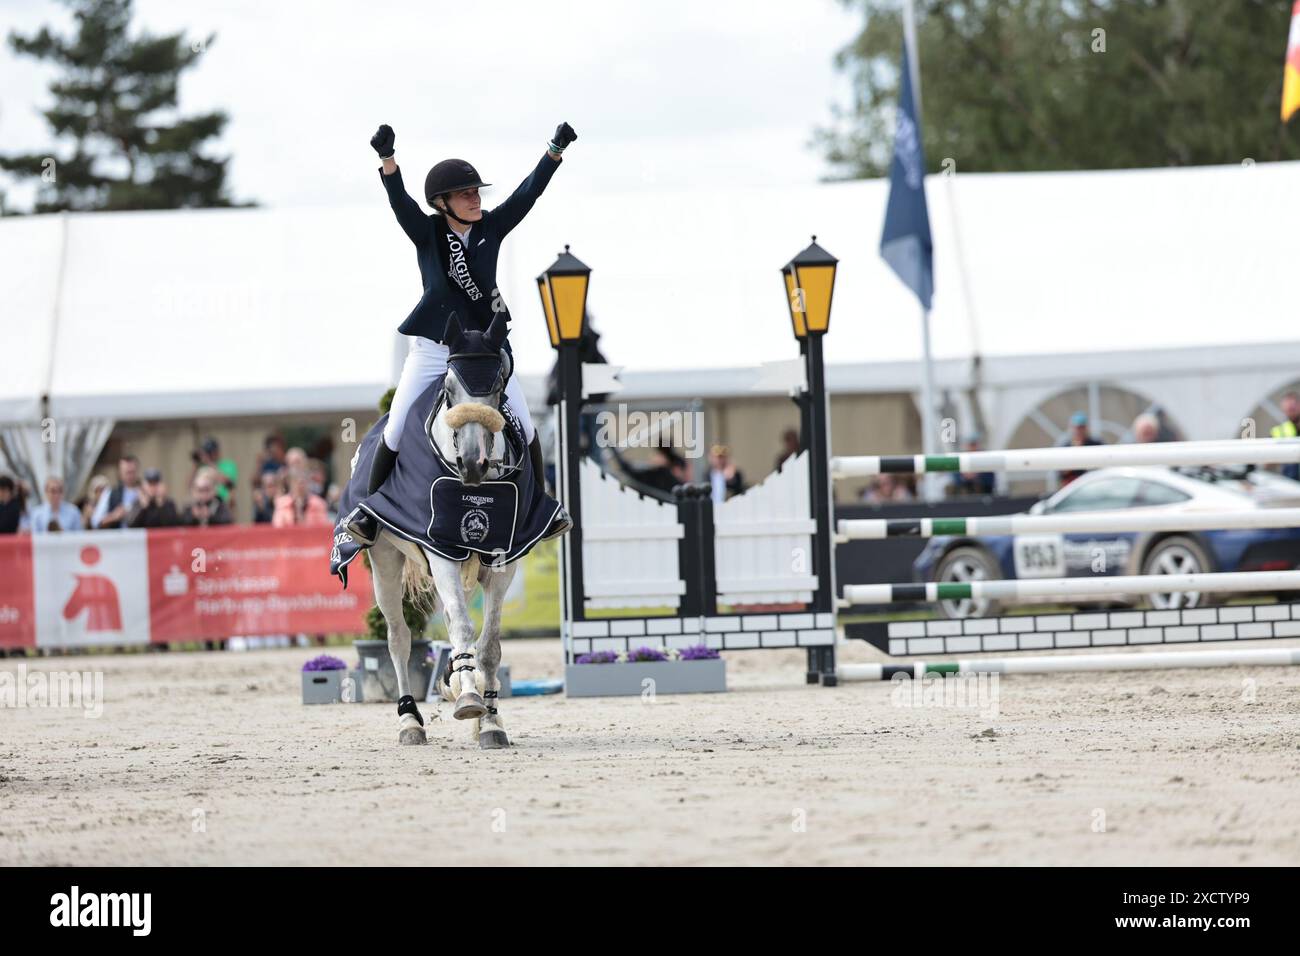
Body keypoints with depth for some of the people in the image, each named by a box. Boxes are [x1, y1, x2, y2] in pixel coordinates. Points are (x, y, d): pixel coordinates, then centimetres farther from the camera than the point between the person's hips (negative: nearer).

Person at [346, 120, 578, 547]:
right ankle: (370, 508, 11)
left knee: (523, 426, 1)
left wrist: (556, 150, -22)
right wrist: (387, 159, -41)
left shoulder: (492, 227, -3)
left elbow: (529, 191, -10)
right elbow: (399, 200, -24)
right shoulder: (427, 233, -8)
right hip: (432, 347, -2)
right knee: (396, 431, -4)